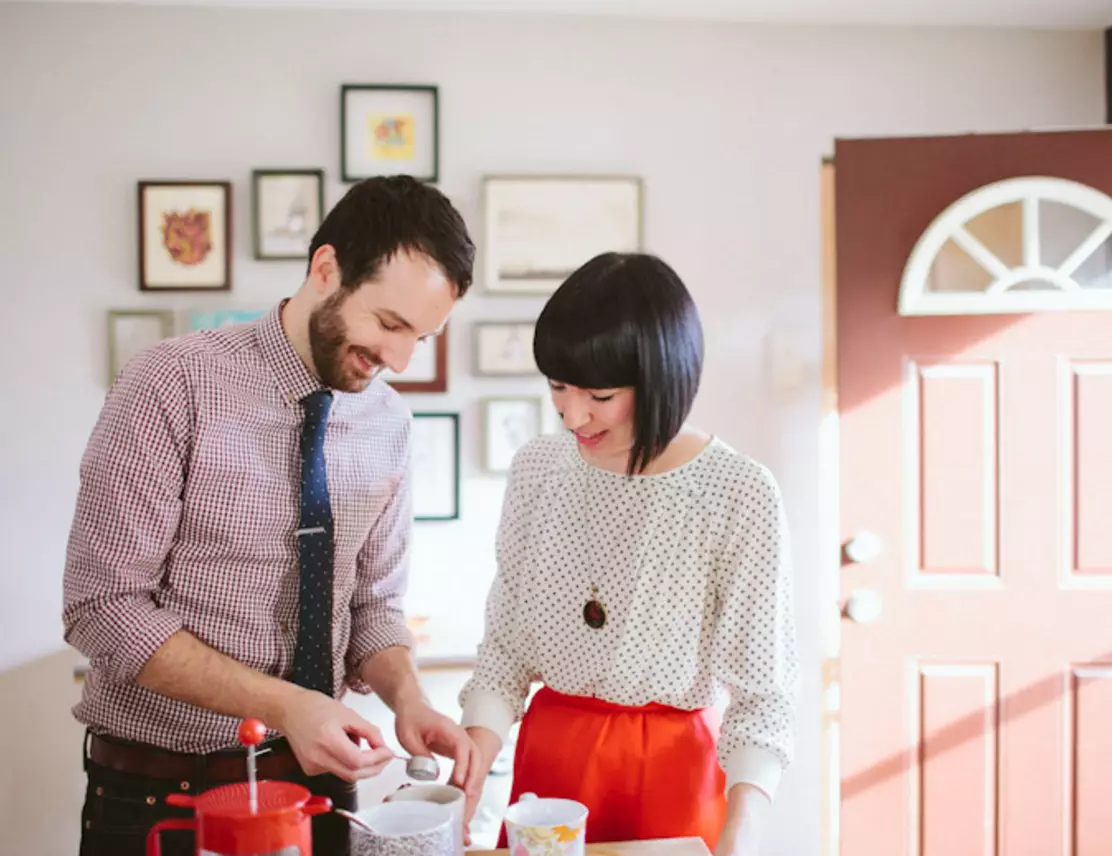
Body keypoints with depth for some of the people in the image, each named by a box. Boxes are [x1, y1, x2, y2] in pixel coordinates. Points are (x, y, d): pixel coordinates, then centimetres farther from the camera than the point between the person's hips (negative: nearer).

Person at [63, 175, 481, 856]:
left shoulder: (389, 423, 0)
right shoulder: (174, 385, -15)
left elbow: (373, 606, 7)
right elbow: (103, 608, -17)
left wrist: (408, 698, -13)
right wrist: (283, 704, -24)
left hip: (319, 779, 5)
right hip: (160, 792, -4)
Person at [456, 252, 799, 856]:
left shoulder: (740, 494, -18)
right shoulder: (536, 468, -5)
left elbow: (762, 692, -14)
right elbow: (504, 647, 1)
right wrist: (470, 770, -11)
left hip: (675, 767, -3)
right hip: (546, 759, 3)